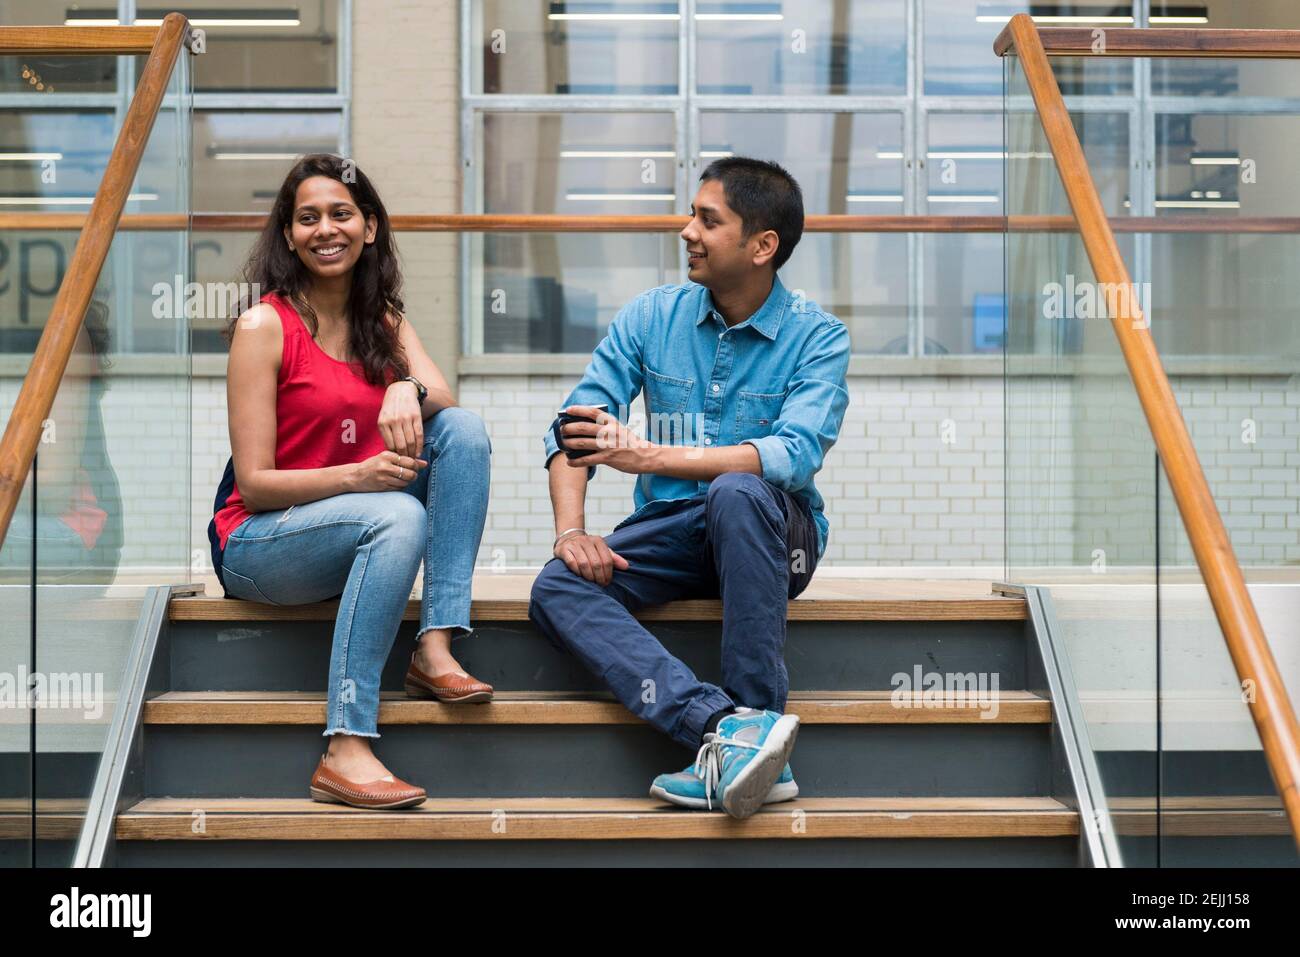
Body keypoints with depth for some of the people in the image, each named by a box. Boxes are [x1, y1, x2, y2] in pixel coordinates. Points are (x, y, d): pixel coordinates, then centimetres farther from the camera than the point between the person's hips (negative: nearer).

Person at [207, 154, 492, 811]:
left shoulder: (383, 321, 10)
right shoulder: (264, 325, -10)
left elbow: (445, 399, -6)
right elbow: (254, 482, -14)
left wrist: (408, 391, -29)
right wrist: (356, 476, -29)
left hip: (360, 525, 6)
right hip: (257, 543, -6)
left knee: (465, 428, -14)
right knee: (397, 515, -35)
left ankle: (435, 649, -22)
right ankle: (345, 752, -38)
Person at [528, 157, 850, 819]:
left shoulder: (817, 337, -6)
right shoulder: (651, 317, 5)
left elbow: (795, 455, -23)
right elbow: (574, 427, -1)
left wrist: (652, 455, -28)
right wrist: (570, 530, -19)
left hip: (772, 536, -4)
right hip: (673, 532, 4)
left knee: (737, 493, -38)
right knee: (556, 590, -24)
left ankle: (750, 735, -36)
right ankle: (725, 724, -42)